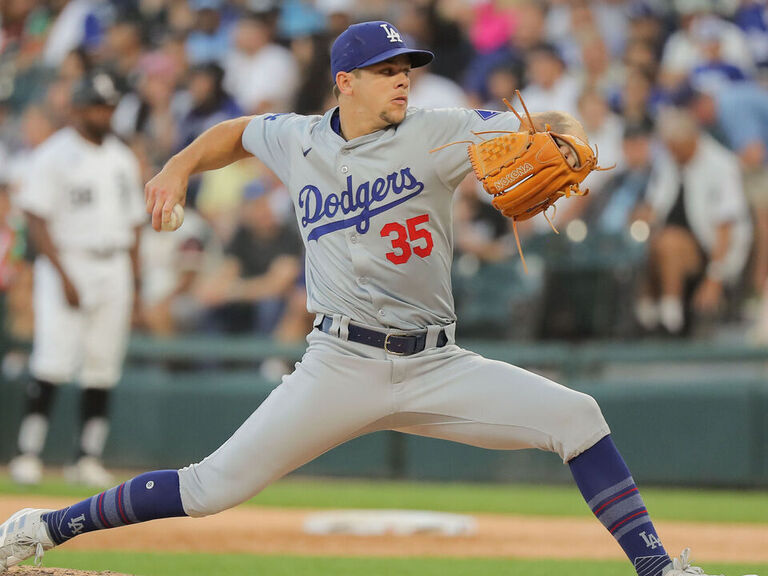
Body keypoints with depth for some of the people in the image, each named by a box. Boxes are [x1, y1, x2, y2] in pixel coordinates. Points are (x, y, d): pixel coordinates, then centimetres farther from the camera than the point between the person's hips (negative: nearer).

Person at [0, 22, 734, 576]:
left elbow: (548, 127, -10)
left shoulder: (435, 134, -3)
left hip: (436, 367, 1)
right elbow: (238, 131, 26)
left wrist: (561, 139, -34)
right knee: (216, 486, -7)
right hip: (341, 365, -1)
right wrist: (179, 166, 10)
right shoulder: (296, 142, 3)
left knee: (575, 415, -14)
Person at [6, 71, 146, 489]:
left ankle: (89, 459, 6)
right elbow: (36, 219, -10)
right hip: (67, 263, -6)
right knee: (53, 364, -14)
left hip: (114, 269, 6)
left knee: (102, 369, 2)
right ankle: (27, 455, -11)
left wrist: (133, 285, 12)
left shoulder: (122, 160, 15)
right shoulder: (54, 155, -5)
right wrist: (64, 277, -18)